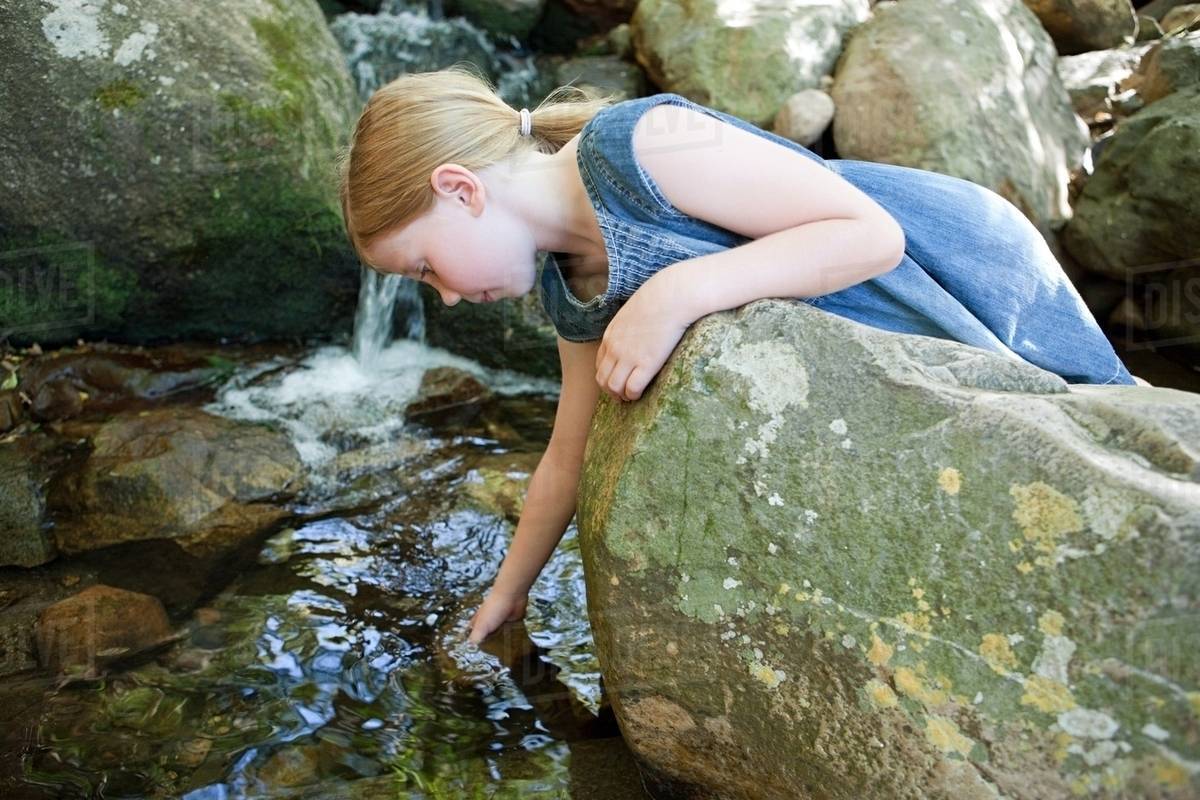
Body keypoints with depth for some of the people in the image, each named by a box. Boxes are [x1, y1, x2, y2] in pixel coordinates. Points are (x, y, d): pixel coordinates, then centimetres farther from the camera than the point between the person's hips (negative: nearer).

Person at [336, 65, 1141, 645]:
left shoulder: (635, 143, -32)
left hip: (968, 267, -7)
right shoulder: (573, 297, -5)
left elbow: (871, 234, -32)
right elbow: (569, 457, 8)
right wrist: (508, 593, 15)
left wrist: (679, 290, -42)